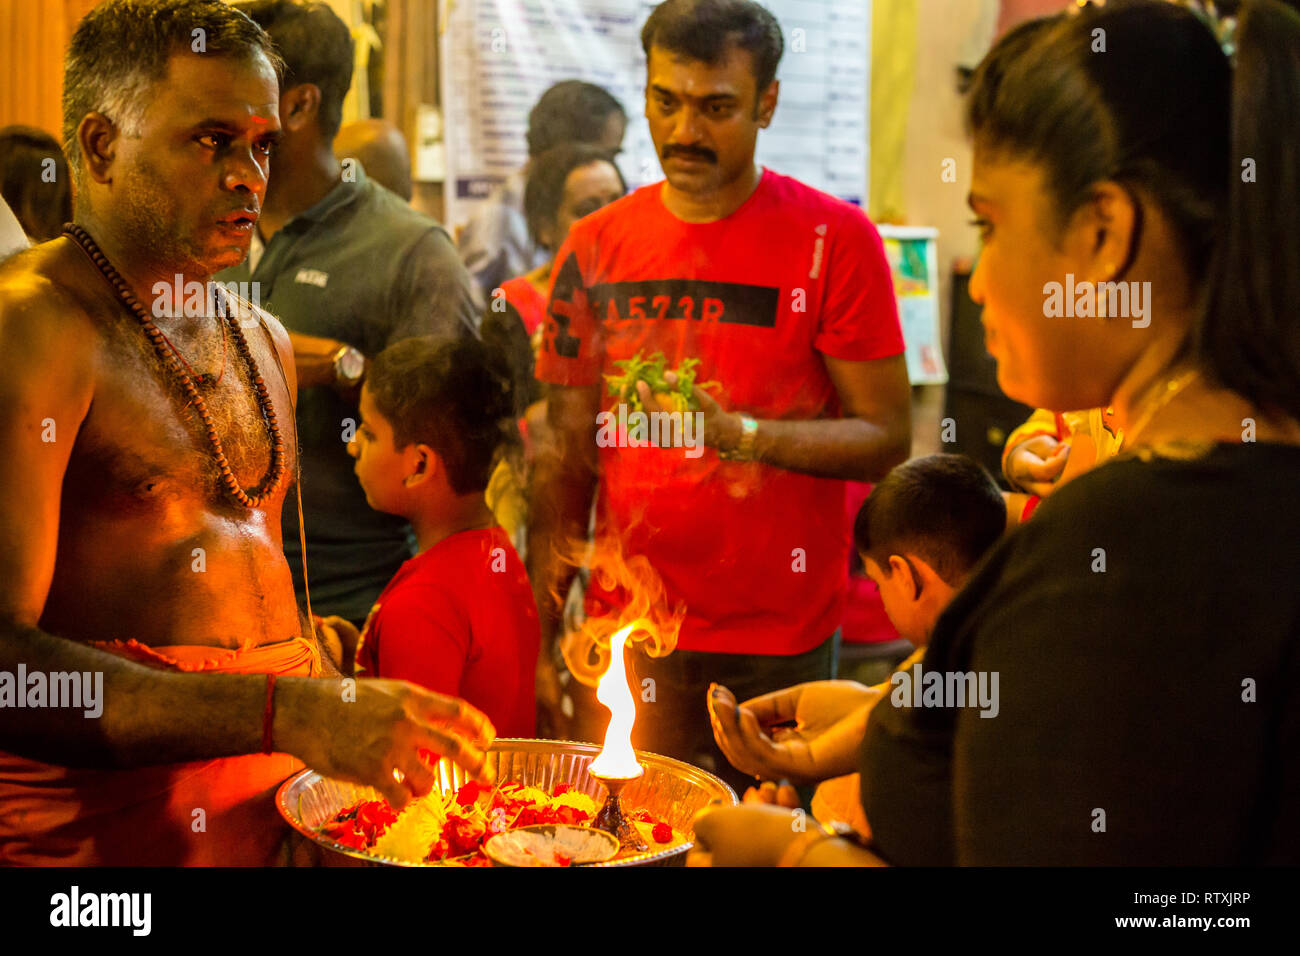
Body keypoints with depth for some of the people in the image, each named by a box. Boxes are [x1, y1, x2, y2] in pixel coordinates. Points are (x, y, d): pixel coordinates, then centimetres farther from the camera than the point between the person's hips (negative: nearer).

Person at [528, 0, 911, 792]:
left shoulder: (834, 239, -5)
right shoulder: (596, 249, 5)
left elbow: (886, 437, -8)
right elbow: (566, 454, 7)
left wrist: (740, 432, -22)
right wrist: (540, 637, 1)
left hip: (783, 639, -2)